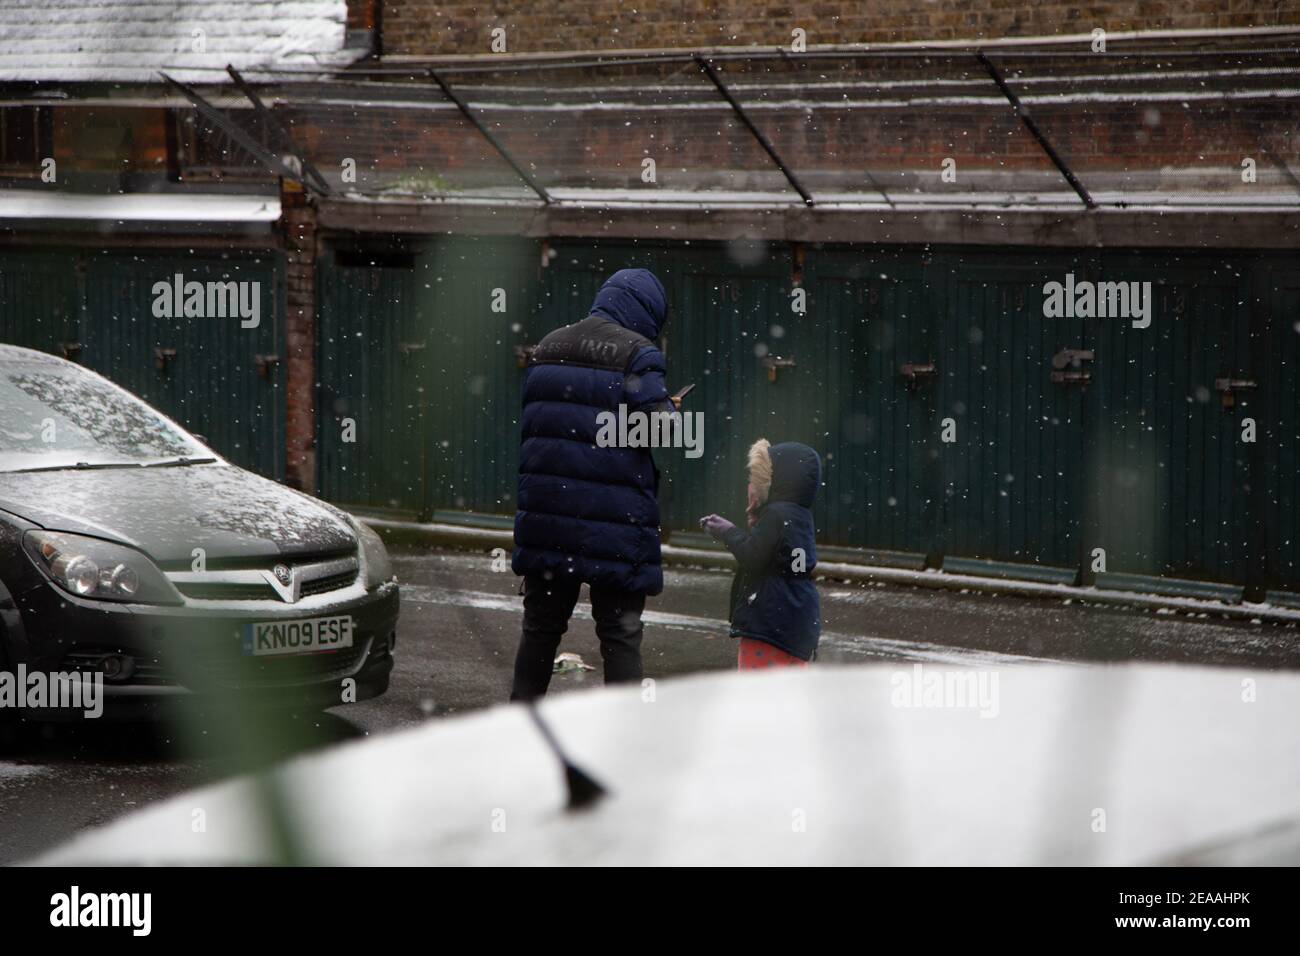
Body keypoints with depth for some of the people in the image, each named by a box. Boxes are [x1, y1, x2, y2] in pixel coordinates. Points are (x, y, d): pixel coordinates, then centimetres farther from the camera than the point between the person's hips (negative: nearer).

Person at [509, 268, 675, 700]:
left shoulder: (547, 346, 12)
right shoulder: (638, 353, -9)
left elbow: (523, 420, 17)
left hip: (545, 517, 5)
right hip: (615, 518, -5)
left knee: (540, 626, 15)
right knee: (621, 633, 1)